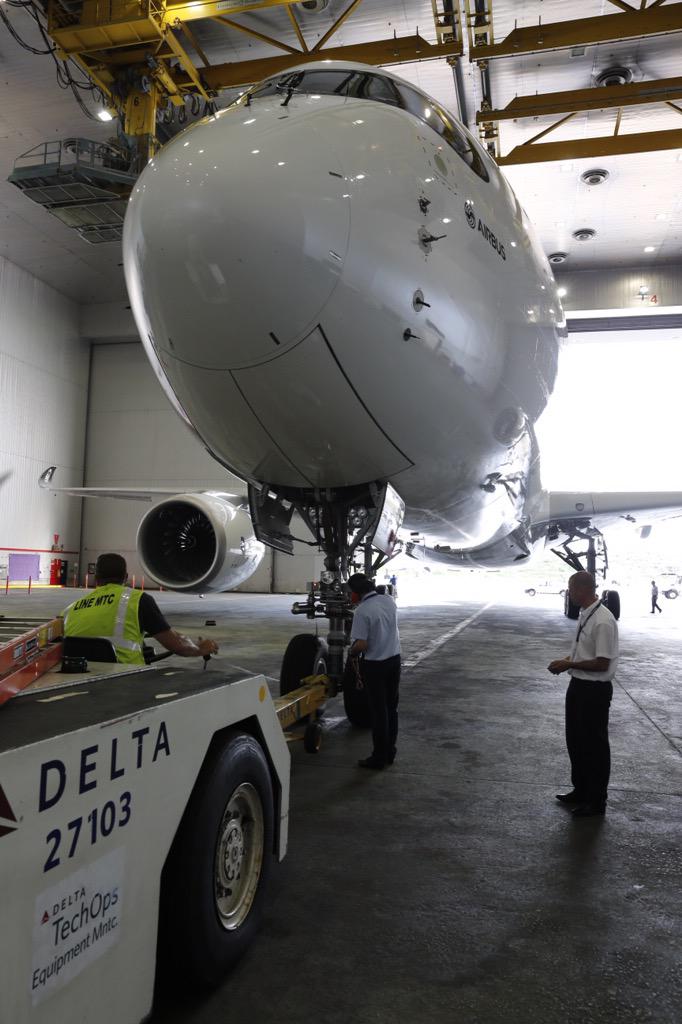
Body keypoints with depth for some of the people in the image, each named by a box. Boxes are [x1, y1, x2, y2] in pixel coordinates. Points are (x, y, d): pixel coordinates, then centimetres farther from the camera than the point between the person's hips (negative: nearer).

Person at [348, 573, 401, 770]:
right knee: (391, 708, 15)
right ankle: (390, 753, 25)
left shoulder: (362, 611, -21)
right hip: (394, 659, 6)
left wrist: (352, 652, -3)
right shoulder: (389, 600, 0)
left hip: (375, 664, -6)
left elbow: (361, 644, -25)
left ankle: (379, 757, 12)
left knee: (378, 711, 4)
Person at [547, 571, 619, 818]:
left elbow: (602, 663, -24)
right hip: (579, 686, 10)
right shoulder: (585, 615, 5)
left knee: (594, 745, 6)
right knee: (575, 741, 21)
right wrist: (568, 660, 3)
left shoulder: (603, 621, -25)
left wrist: (569, 665, -18)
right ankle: (581, 791, 38)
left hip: (595, 690, -10)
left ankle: (596, 801, 23)